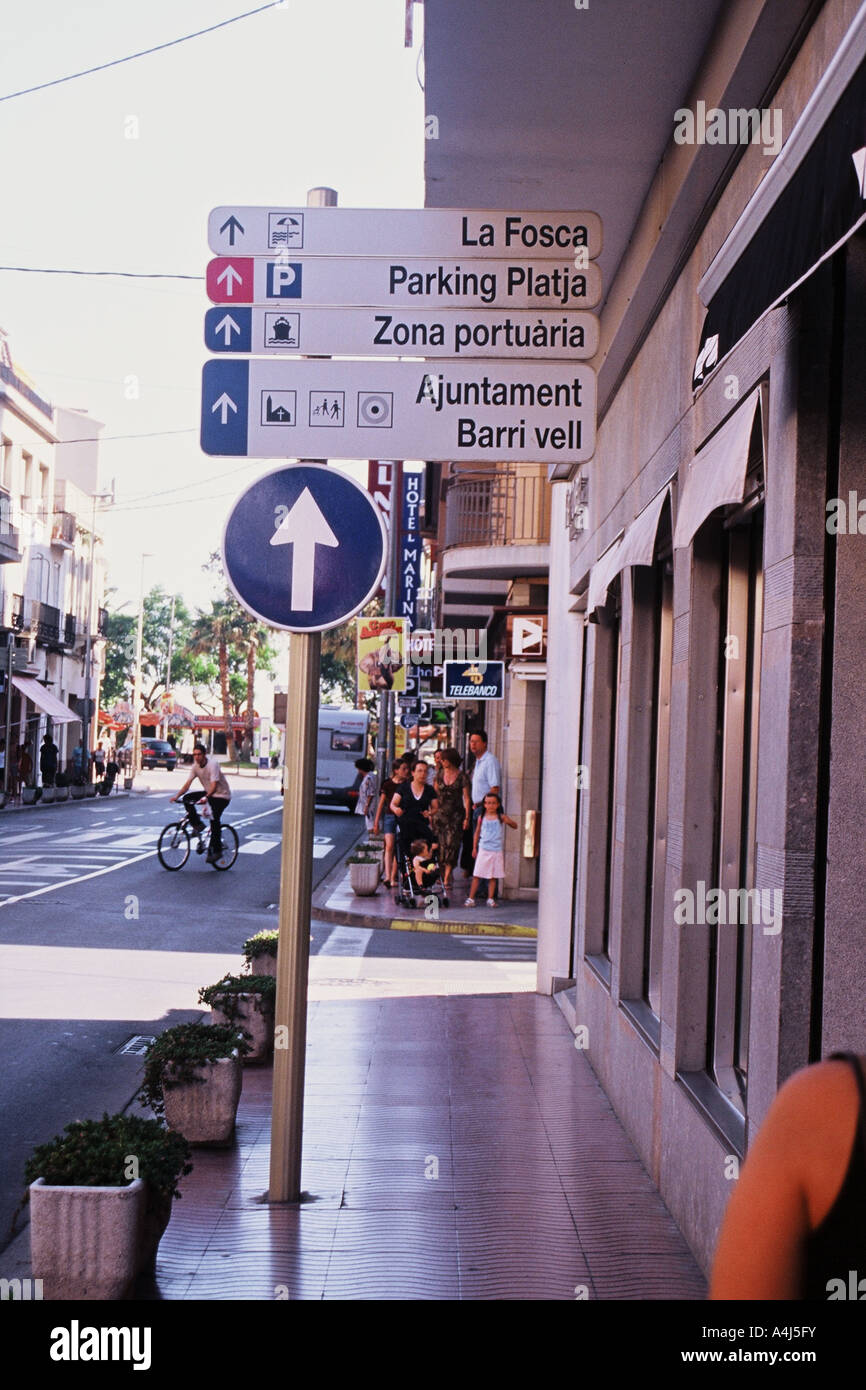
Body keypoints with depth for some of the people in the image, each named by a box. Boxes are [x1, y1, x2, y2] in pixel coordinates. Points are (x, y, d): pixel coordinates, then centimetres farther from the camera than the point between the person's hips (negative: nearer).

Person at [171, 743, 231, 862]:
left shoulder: (212, 764, -23)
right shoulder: (196, 766, -3)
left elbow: (214, 785, -33)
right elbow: (187, 783, -6)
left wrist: (206, 797, -49)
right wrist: (177, 796, -19)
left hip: (222, 795, -7)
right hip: (208, 793, 7)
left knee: (215, 820, -21)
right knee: (186, 799, -11)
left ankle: (216, 850, -13)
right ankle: (198, 825, -2)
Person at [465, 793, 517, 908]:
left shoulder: (501, 817, -1)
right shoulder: (482, 817, 3)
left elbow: (515, 826, -4)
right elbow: (477, 832, 13)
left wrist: (509, 822, -25)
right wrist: (474, 848, 13)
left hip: (497, 850, 0)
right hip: (484, 849, 0)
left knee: (493, 876, 5)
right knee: (477, 875, -1)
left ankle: (490, 898, 13)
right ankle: (471, 898, 4)